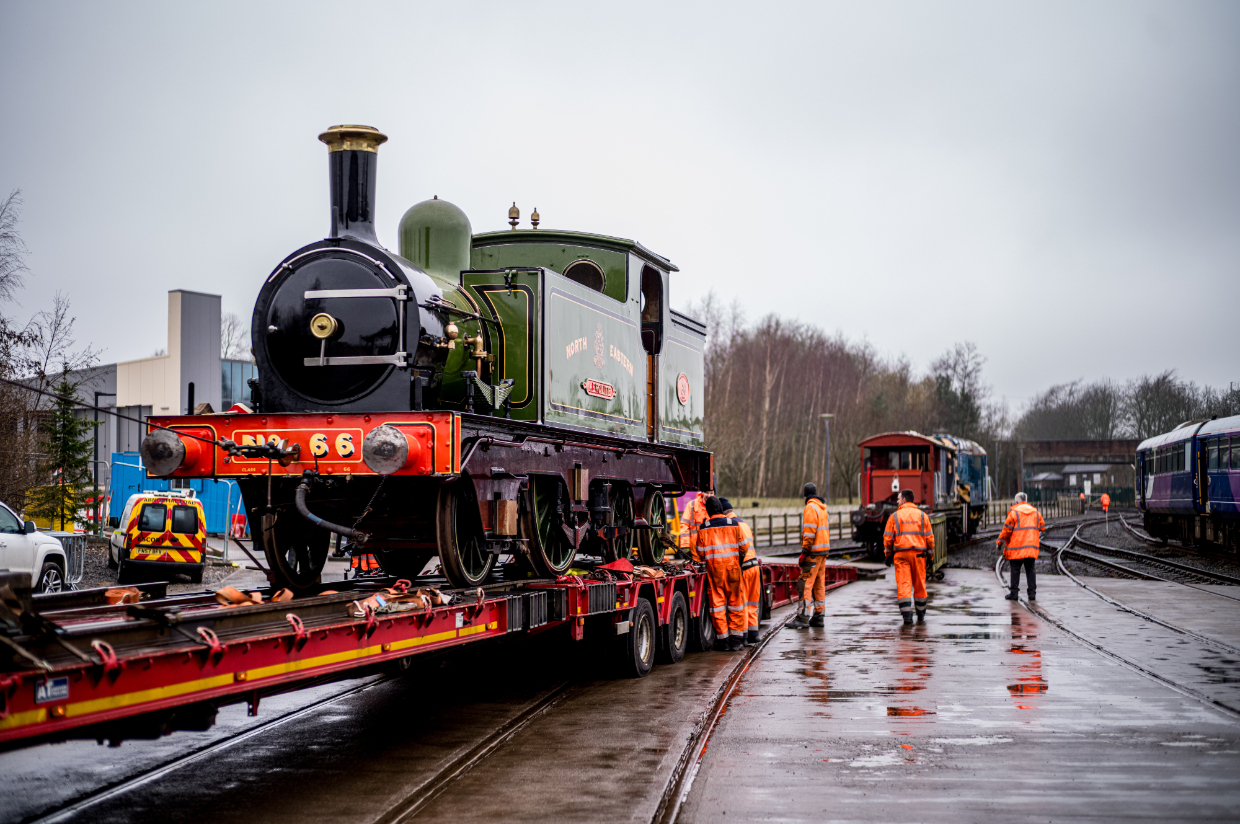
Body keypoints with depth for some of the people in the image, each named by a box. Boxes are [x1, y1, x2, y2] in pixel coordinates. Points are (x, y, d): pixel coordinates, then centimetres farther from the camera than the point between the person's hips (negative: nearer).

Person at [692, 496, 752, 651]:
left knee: (717, 602, 5)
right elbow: (744, 546, 3)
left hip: (713, 568, 0)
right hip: (732, 566, 0)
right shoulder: (734, 524, -2)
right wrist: (739, 555, 24)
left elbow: (700, 552, 6)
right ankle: (736, 639, 6)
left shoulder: (703, 528, -1)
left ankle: (723, 639, 4)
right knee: (735, 602, 7)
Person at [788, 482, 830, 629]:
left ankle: (803, 618, -14)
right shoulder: (822, 508, 16)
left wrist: (804, 552, -17)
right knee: (819, 584, 12)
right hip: (823, 550, 10)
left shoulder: (810, 508, -12)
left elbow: (809, 533, -19)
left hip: (813, 551, -10)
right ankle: (819, 616, 13)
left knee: (805, 584, -10)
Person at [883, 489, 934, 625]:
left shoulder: (895, 516, 3)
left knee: (903, 584, -5)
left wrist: (888, 555, 11)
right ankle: (921, 614, 22)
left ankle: (907, 614, -16)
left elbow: (887, 537, 3)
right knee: (919, 584, 12)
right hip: (918, 554, 2)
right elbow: (929, 537, 7)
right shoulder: (922, 515, 7)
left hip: (900, 553, -2)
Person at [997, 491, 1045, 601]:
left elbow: (1007, 530, -7)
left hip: (1016, 548, -4)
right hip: (1032, 547, 4)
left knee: (1015, 570, 2)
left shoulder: (1014, 512, -5)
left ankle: (1014, 593, 3)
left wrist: (1000, 542, 3)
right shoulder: (1036, 513, 11)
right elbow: (1042, 528, 17)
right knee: (1030, 570, 8)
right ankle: (1032, 593, 4)